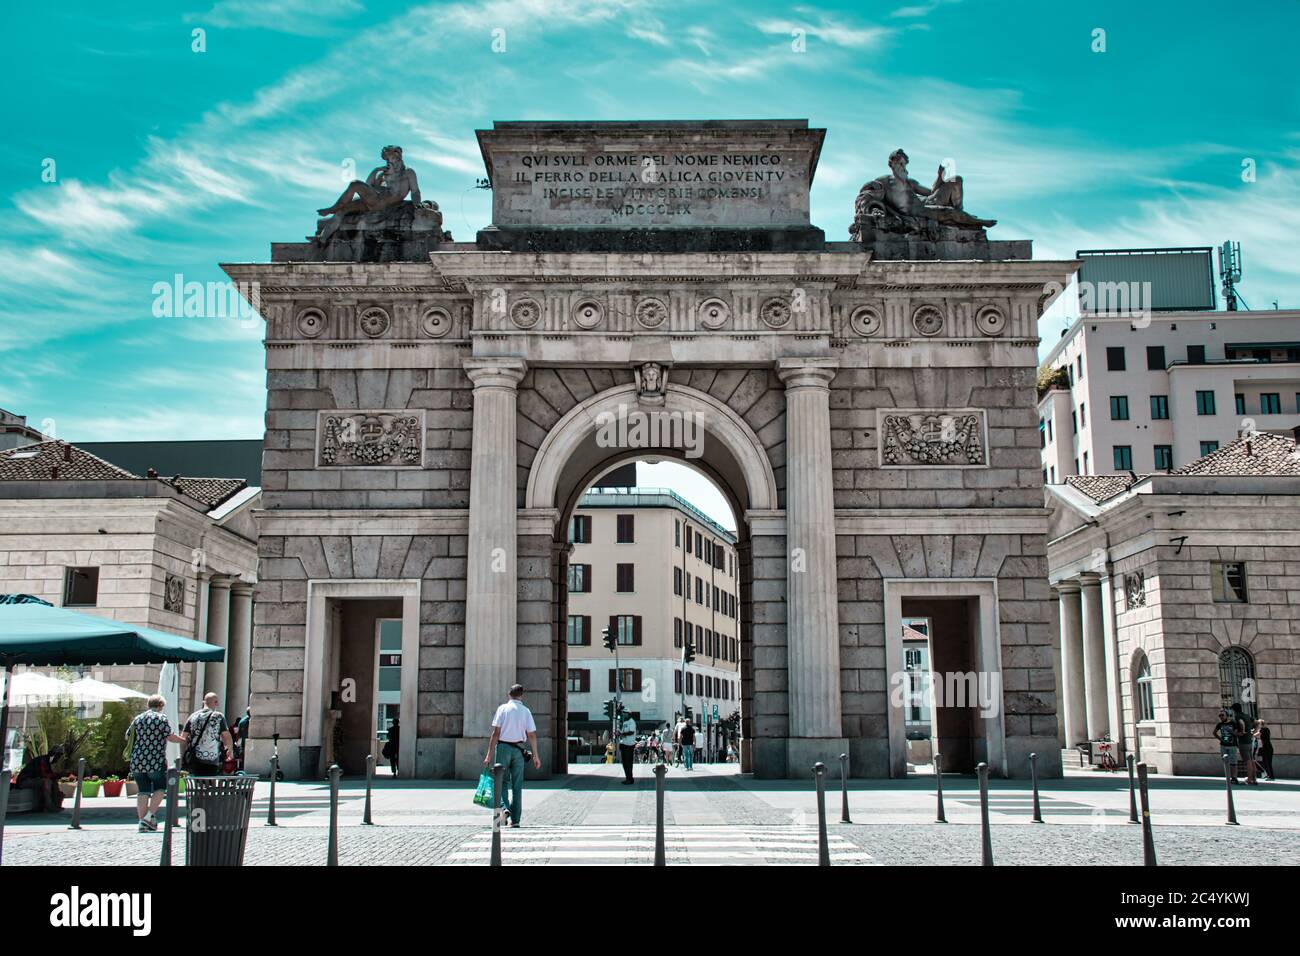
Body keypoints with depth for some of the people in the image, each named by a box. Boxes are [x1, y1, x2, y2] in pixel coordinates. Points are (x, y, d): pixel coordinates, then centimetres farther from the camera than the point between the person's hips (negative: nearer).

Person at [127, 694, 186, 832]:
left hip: (137, 761, 5)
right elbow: (170, 737, -9)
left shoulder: (138, 718, 13)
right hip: (156, 761, -5)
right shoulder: (162, 718, -4)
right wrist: (184, 740, 6)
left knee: (143, 791, 7)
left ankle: (142, 822, 5)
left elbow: (128, 736, 19)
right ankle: (149, 816, -5)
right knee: (160, 788, 8)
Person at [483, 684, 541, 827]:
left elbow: (495, 732, -7)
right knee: (517, 785, 8)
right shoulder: (526, 711, 4)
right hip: (519, 749, 2)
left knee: (502, 781, 10)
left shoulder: (502, 708, -1)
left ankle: (504, 807, -15)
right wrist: (535, 756, 8)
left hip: (503, 747, -2)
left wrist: (489, 754, -6)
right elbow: (532, 735, 1)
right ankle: (515, 819, 9)